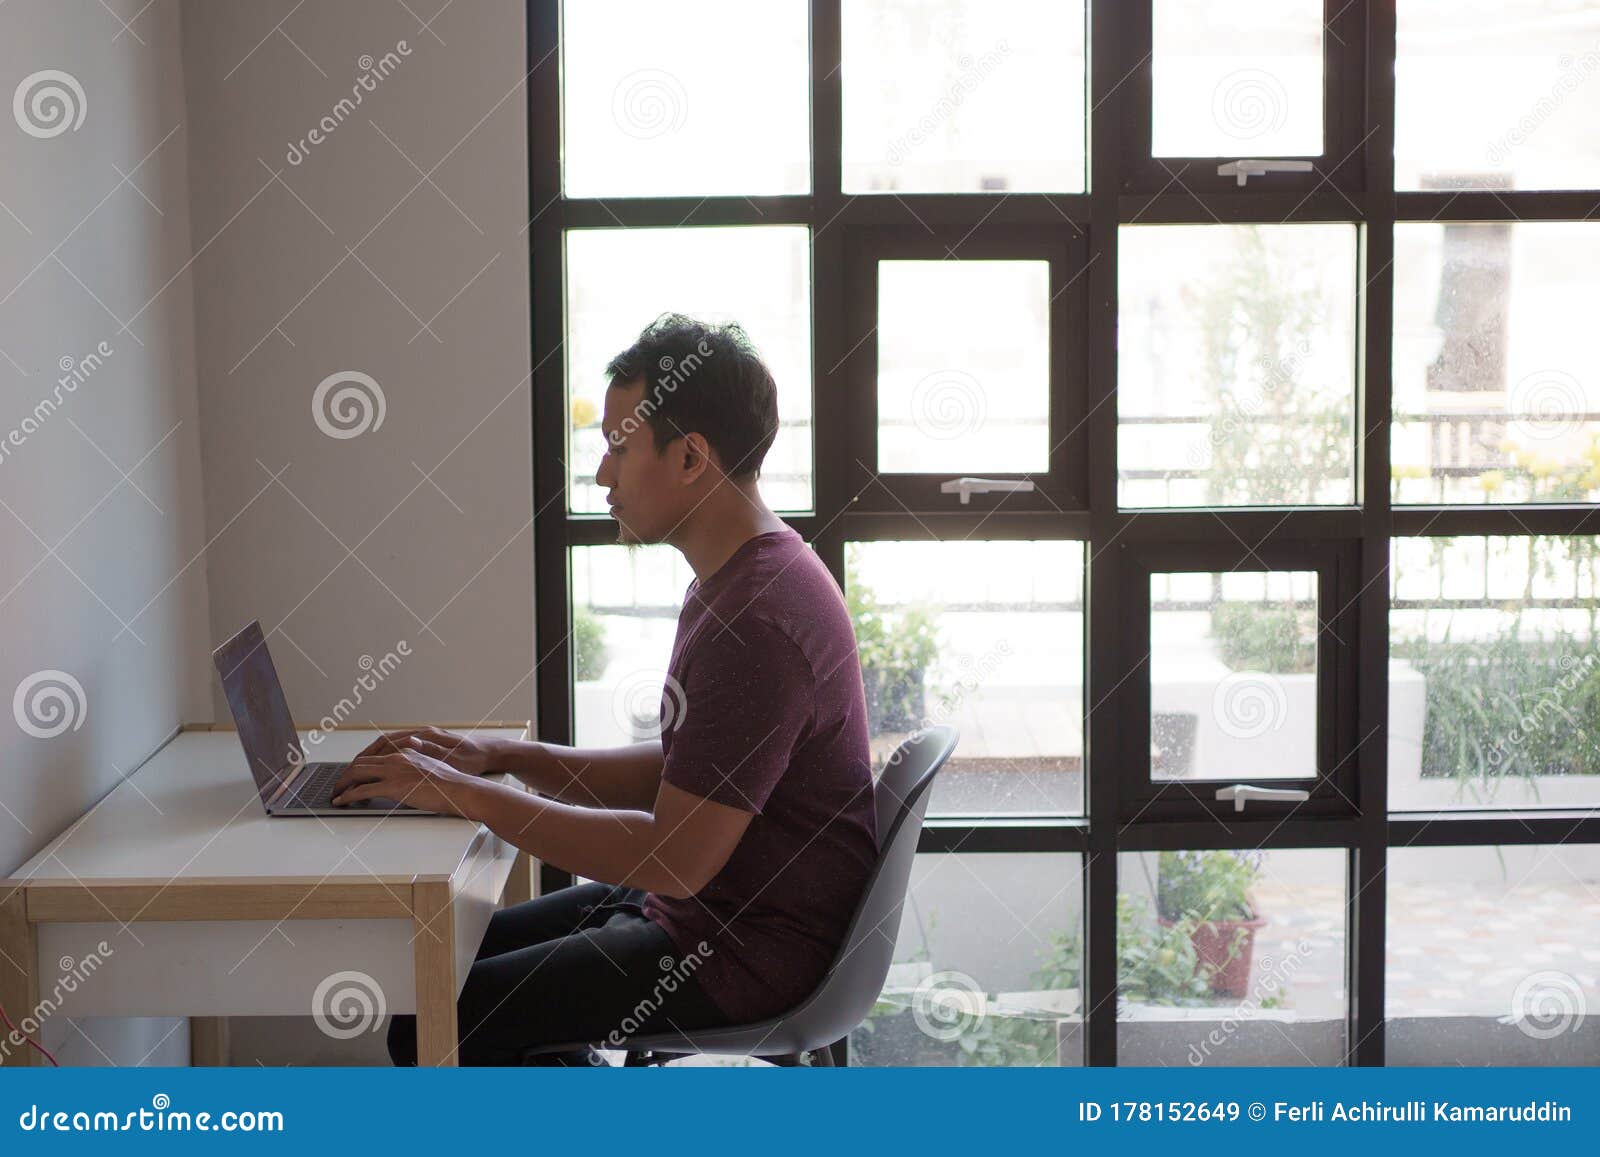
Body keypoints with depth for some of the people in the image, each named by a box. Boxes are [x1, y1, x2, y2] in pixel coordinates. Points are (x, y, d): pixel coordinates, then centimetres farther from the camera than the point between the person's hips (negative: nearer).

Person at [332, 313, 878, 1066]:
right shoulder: (733, 583, 9)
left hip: (749, 950, -10)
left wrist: (467, 795, -21)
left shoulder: (756, 622, -26)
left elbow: (677, 855, -28)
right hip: (706, 909, 10)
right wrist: (503, 757, 4)